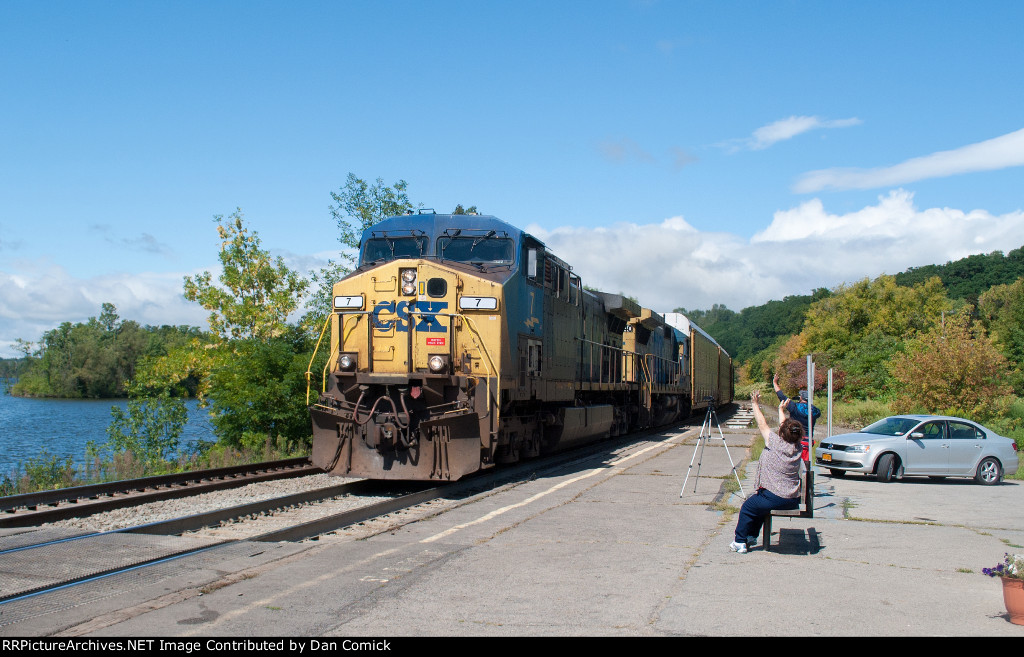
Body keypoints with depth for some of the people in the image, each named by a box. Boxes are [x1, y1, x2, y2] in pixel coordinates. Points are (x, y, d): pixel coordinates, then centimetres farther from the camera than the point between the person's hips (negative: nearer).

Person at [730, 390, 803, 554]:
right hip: (794, 501, 7)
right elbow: (786, 427, 22)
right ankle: (752, 536, 36)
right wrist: (782, 410, 35)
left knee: (747, 507, 12)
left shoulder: (776, 443, -13)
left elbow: (762, 425, -1)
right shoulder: (797, 447, 3)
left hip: (775, 498, -7)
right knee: (758, 502, 30)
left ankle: (740, 542, 13)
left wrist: (755, 405, 10)